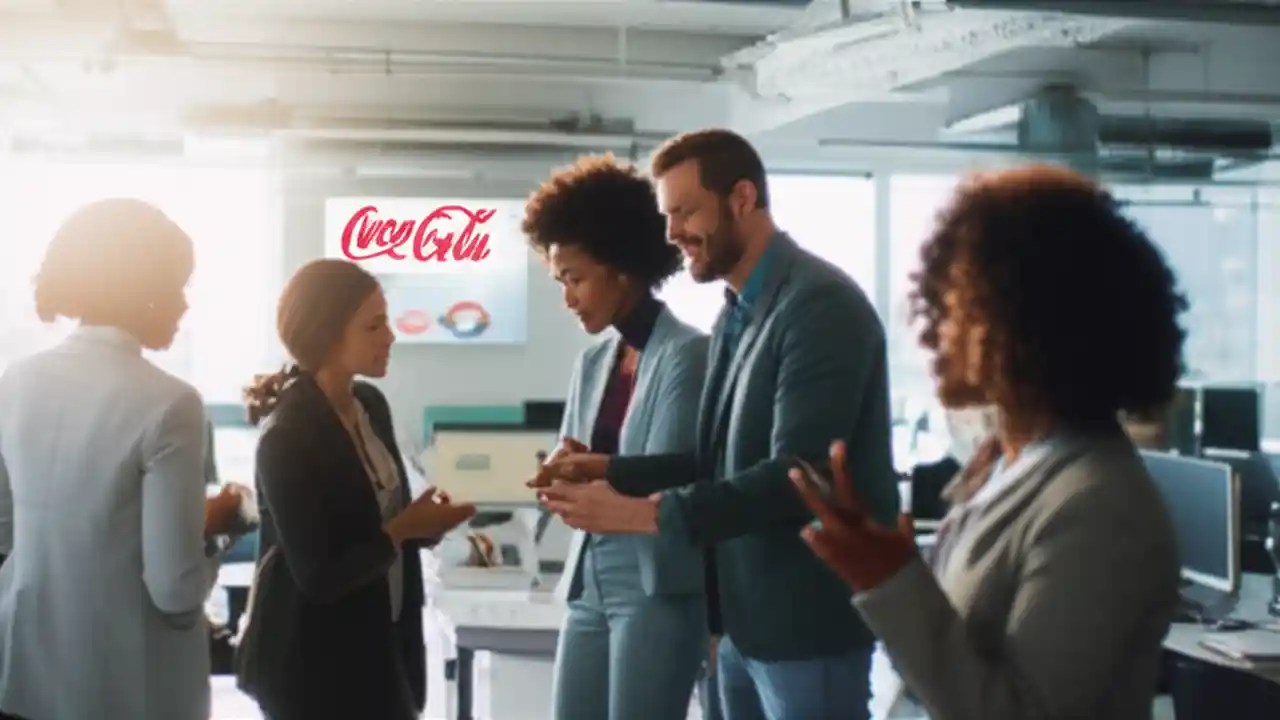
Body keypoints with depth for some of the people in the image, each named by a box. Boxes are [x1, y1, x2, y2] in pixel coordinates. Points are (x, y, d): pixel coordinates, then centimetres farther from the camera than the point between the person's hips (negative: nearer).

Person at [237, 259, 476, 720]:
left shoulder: (370, 406, 4)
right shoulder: (287, 436, -21)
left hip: (378, 645, 8)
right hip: (313, 664, -8)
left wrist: (422, 521, -6)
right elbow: (317, 575, -22)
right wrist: (404, 530, -17)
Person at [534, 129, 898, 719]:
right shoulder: (736, 313, 10)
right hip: (744, 617, 8)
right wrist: (613, 470, 0)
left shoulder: (821, 304, -17)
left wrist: (643, 513, -23)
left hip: (806, 620, -8)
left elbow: (797, 473, -24)